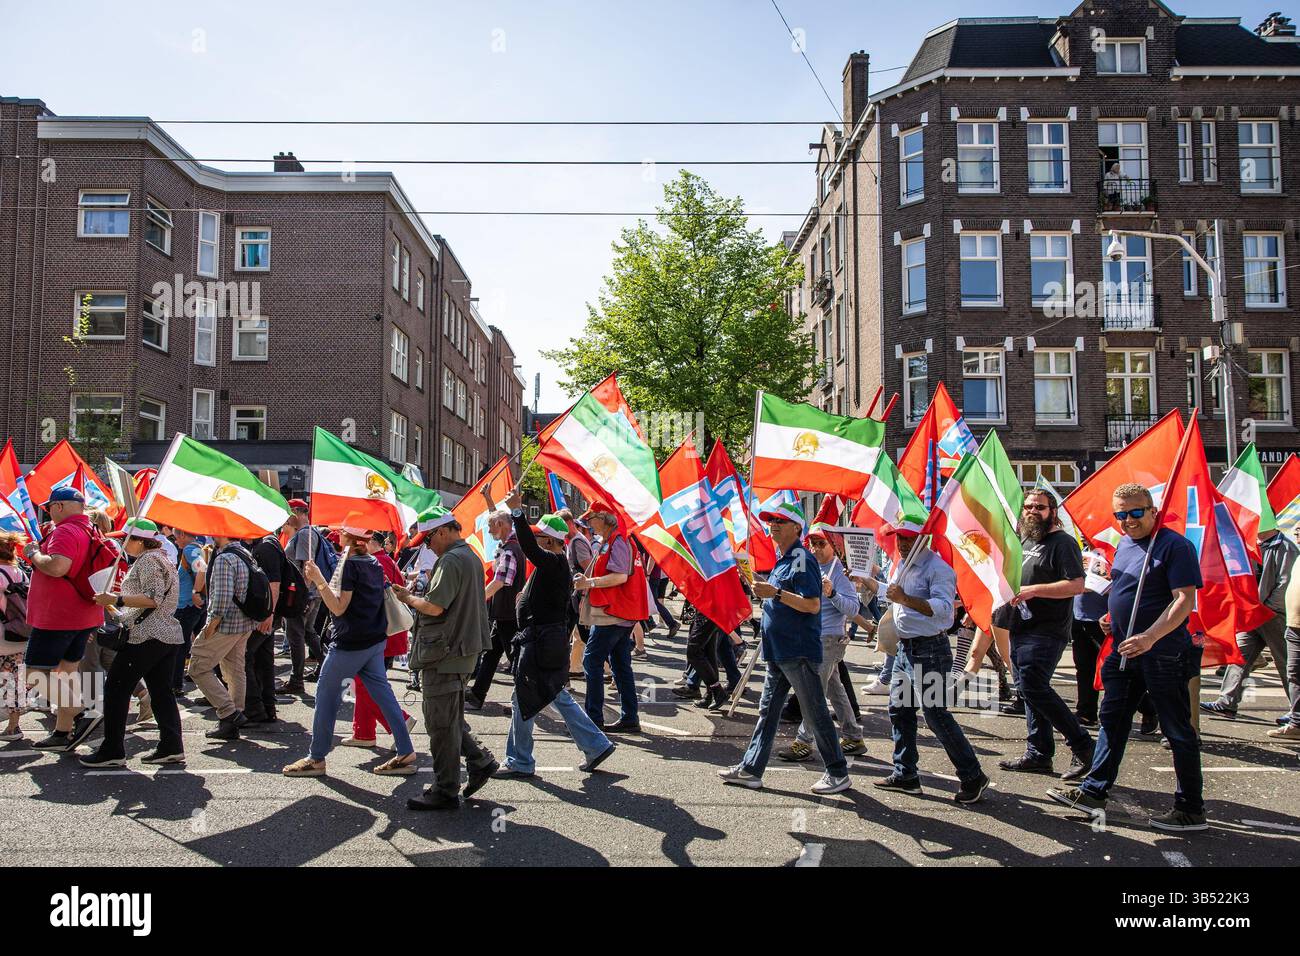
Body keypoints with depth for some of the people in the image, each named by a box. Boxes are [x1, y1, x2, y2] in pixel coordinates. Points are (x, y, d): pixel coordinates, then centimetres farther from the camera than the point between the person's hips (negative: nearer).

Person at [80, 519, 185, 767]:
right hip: (168, 635, 10)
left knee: (116, 688, -3)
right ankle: (171, 748, 7)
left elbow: (153, 598, -20)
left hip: (146, 635, -10)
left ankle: (112, 751, -1)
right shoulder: (162, 558, 21)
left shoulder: (148, 560, -10)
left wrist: (115, 599, -21)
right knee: (161, 692, 9)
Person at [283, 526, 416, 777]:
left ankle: (316, 759, 13)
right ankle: (405, 754, 5)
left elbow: (339, 607, -17)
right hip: (376, 640, 8)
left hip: (351, 643, -8)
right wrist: (320, 581, 21)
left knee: (326, 695, 5)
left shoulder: (349, 563, -14)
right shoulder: (374, 563, 10)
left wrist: (318, 580, -19)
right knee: (383, 693, 8)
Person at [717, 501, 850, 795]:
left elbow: (812, 605, -22)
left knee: (815, 713, 1)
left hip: (799, 652, -9)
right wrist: (763, 590, 11)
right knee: (767, 710, 12)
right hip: (778, 651, 9)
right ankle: (751, 769, 18)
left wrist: (776, 593, -26)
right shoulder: (782, 560, 15)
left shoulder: (802, 560, -15)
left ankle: (838, 773, 13)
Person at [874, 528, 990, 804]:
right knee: (899, 710, 12)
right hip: (905, 647, 9)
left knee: (936, 714, -6)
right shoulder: (901, 565, 14)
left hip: (929, 651, -9)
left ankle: (973, 778, 6)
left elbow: (943, 607, -27)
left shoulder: (937, 568, -14)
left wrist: (905, 599, -30)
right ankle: (905, 775, 22)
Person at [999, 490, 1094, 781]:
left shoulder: (1063, 542, -9)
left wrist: (1033, 590, -22)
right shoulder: (1024, 541, 18)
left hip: (1045, 630, -9)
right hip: (1021, 627, 9)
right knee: (1030, 690, 11)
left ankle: (1081, 744, -2)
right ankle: (1038, 753, 18)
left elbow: (1077, 585, -18)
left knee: (1034, 688, -15)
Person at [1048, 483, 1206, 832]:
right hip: (1125, 650, 8)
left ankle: (1192, 810, 14)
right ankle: (1093, 792, 21)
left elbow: (1184, 600, -20)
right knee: (1112, 720, 12)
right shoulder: (1123, 545, 12)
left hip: (1163, 652, -8)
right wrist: (1113, 618, 9)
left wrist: (1149, 637, -30)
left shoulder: (1174, 545, -13)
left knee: (1177, 731, 2)